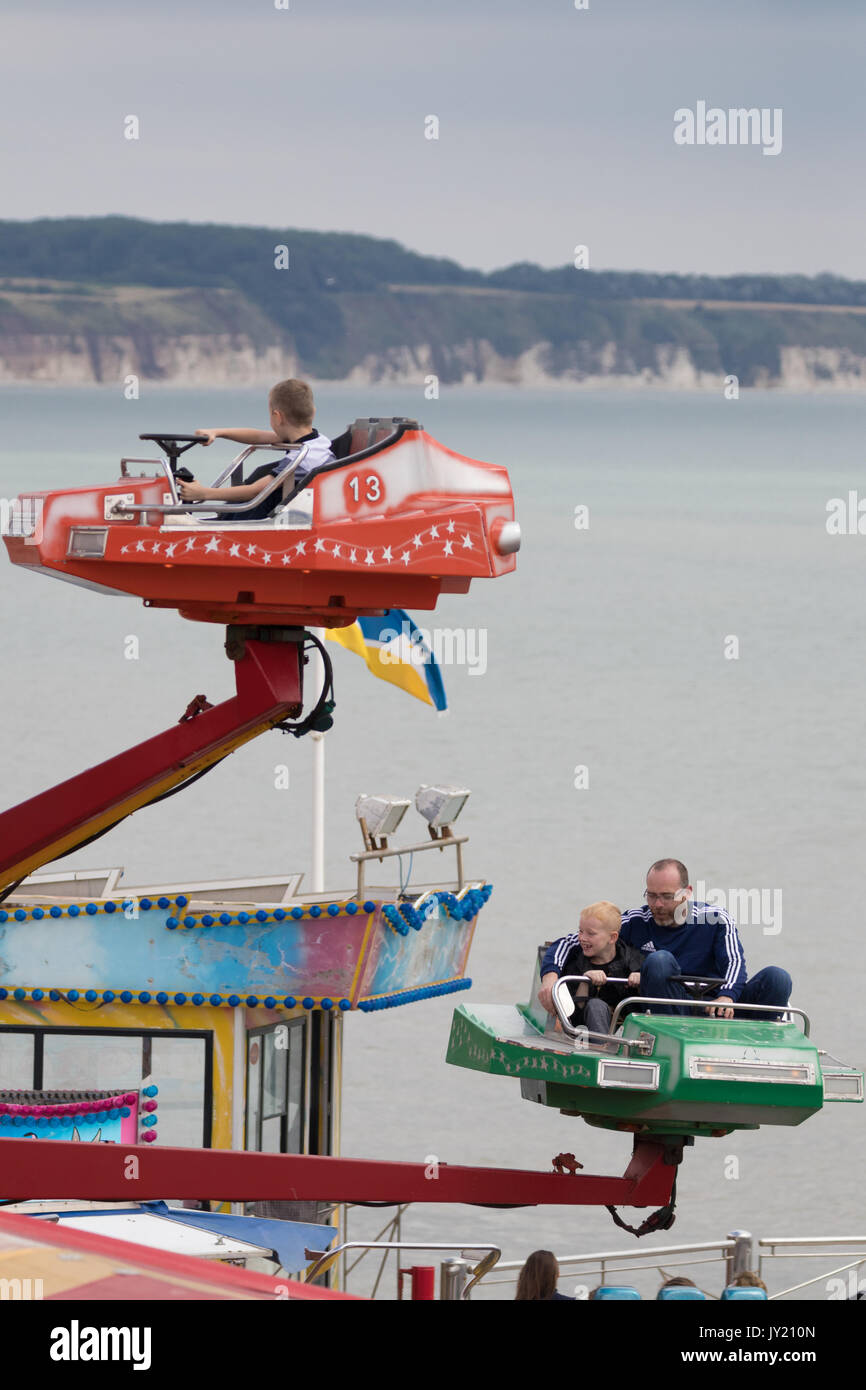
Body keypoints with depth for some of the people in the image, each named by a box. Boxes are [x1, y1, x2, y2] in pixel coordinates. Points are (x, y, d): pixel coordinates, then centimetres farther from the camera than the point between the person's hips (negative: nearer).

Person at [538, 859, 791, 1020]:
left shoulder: (716, 920, 5)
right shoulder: (636, 922, 5)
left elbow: (734, 962, -11)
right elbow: (567, 944, 5)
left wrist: (726, 997, -34)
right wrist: (550, 976, -17)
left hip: (716, 1010, 0)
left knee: (776, 978, -22)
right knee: (659, 960, -28)